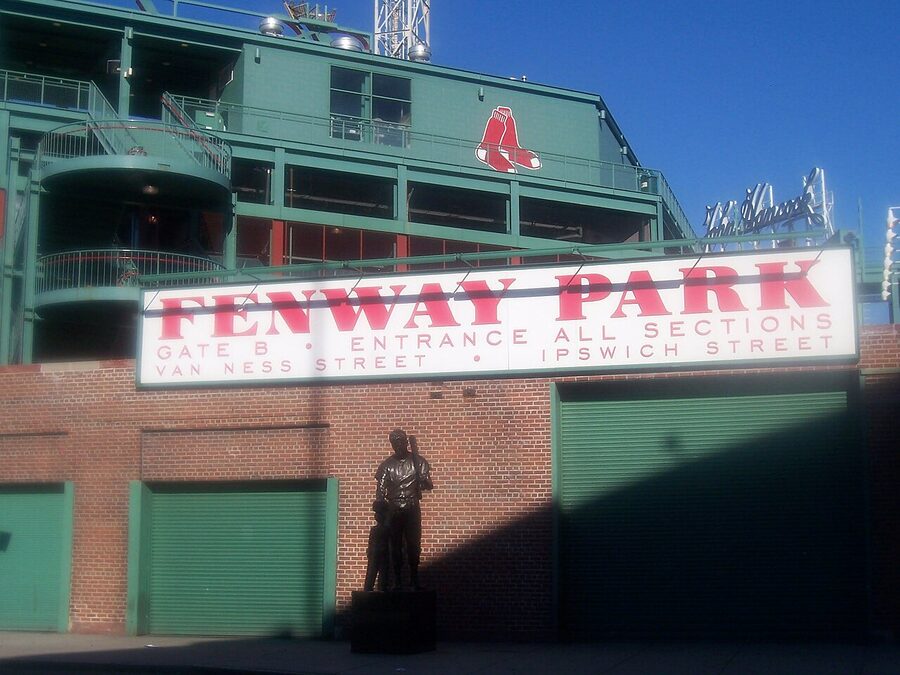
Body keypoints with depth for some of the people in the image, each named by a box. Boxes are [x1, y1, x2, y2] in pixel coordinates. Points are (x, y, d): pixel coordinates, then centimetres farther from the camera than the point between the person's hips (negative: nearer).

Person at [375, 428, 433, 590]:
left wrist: (424, 480, -23)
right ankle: (397, 580, 7)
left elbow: (428, 485, -2)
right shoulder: (387, 465, 6)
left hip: (412, 509, -1)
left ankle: (414, 579, 5)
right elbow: (380, 491, 4)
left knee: (413, 544, -2)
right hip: (393, 510, 1)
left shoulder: (418, 461, 3)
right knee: (395, 545, 3)